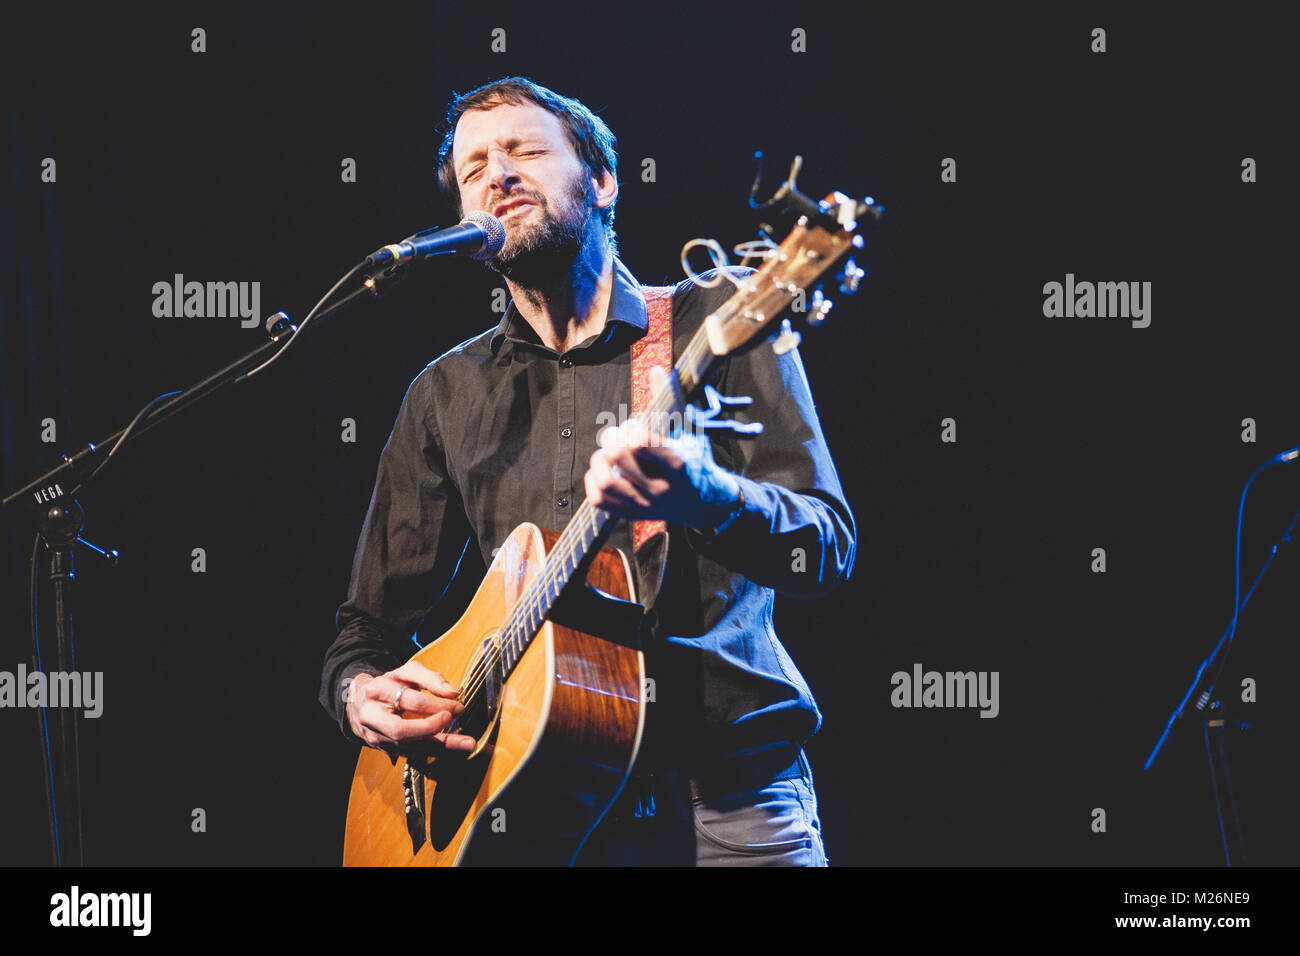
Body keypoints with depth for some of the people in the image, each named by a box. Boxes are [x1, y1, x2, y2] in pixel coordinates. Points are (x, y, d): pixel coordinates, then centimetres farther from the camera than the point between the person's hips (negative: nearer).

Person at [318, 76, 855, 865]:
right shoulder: (445, 395, 17)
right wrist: (362, 696, -1)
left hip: (728, 796, -5)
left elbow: (827, 551, -4)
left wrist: (701, 495, -24)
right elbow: (369, 628, 22)